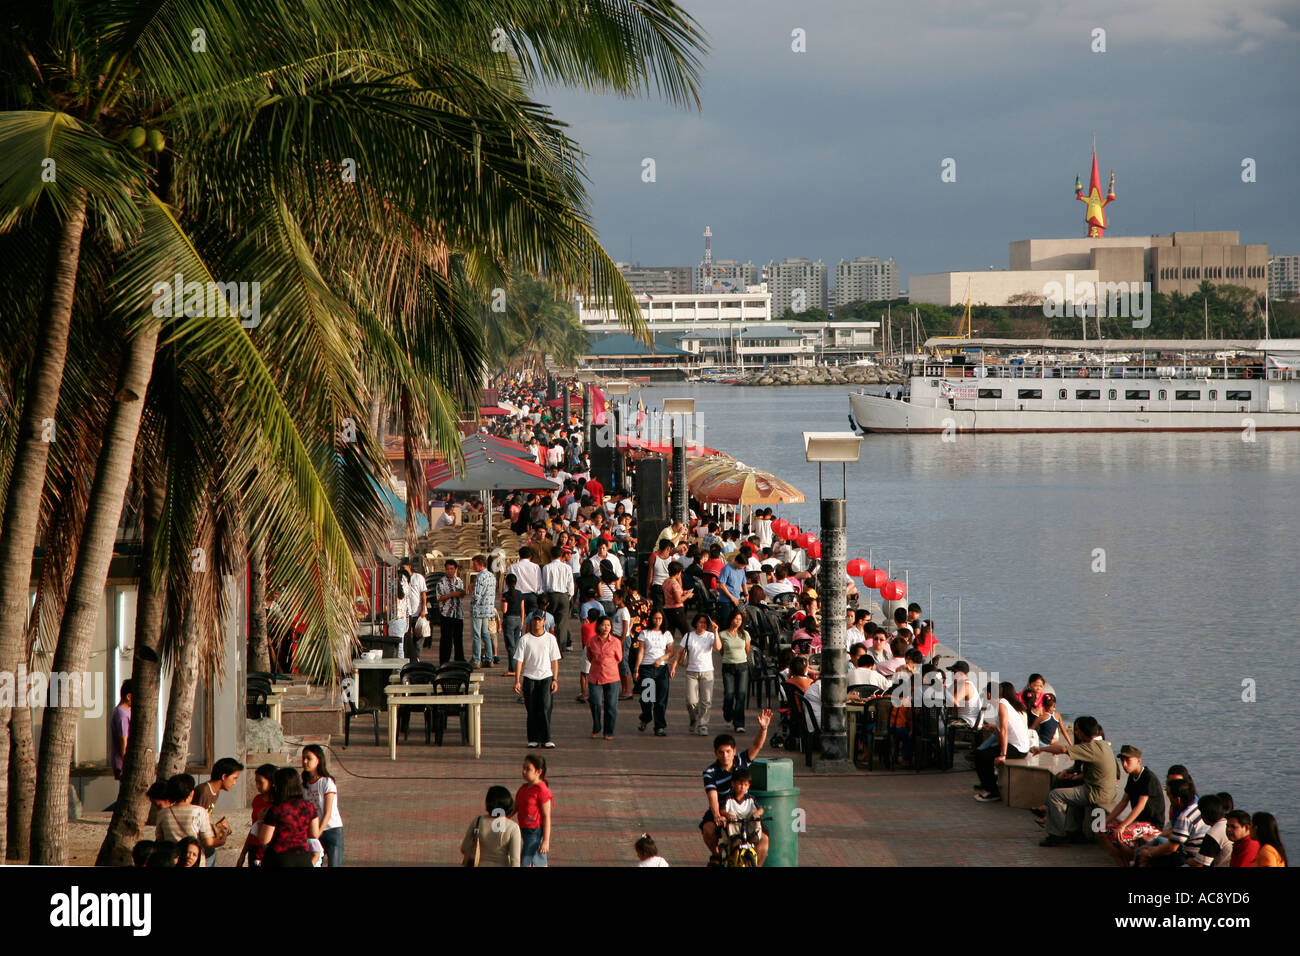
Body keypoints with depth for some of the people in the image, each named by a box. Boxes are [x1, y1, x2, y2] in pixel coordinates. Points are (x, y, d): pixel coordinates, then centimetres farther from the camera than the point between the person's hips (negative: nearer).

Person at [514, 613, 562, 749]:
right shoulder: (524, 639, 2)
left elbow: (554, 660, 6)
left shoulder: (550, 638, 4)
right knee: (532, 710, 4)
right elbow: (519, 660, 1)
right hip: (529, 678, 1)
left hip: (546, 677, -1)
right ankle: (533, 739, 11)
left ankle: (547, 739, -6)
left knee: (545, 707, -9)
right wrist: (517, 681, -6)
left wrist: (555, 680, 0)